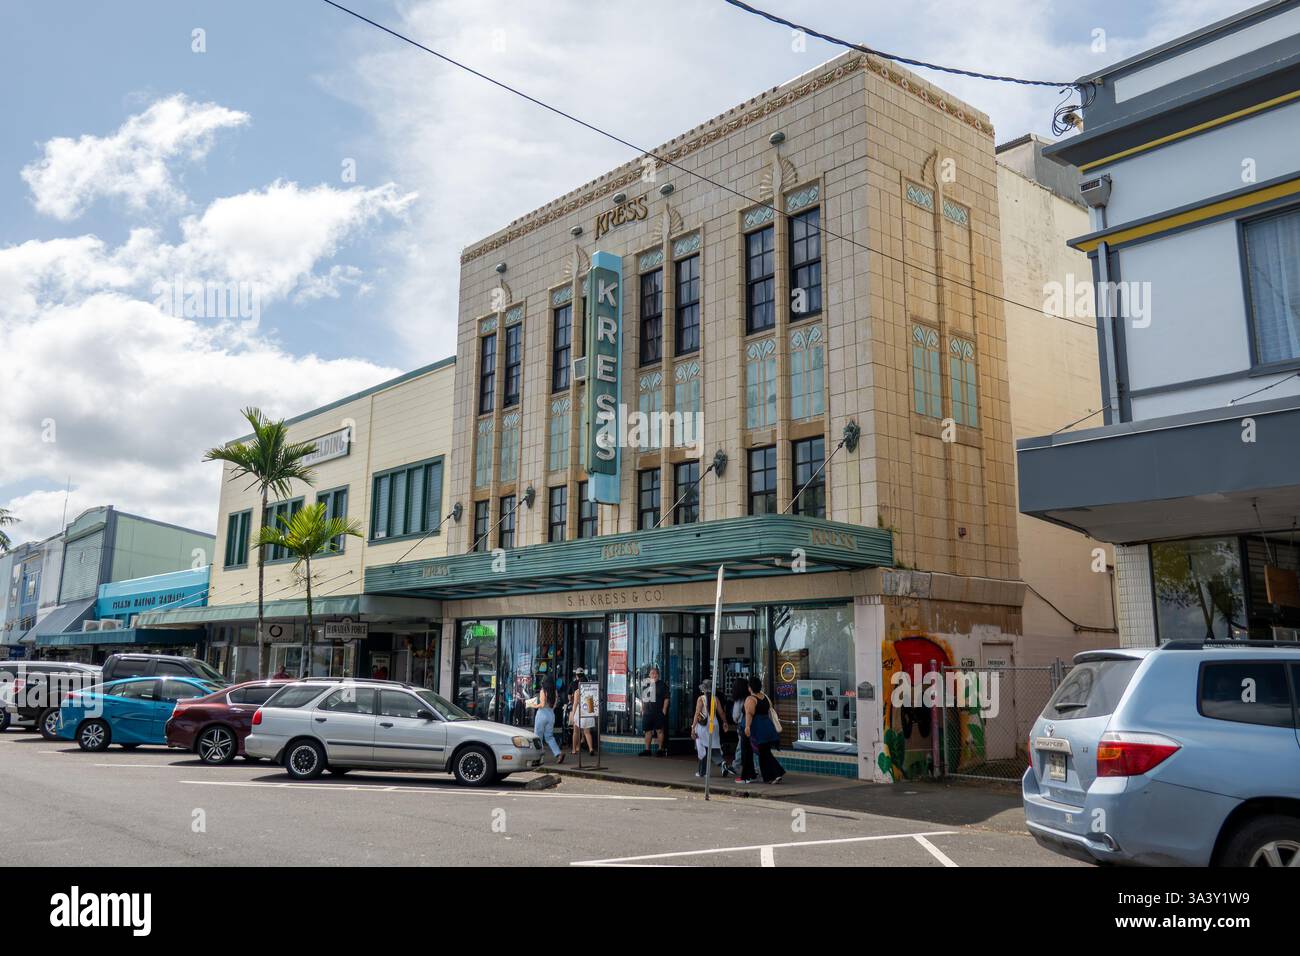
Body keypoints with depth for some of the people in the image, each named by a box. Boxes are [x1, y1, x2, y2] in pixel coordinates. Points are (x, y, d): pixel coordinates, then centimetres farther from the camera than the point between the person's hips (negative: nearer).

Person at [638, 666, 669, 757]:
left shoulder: (662, 685, 0)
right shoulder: (646, 685, 11)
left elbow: (666, 698, -3)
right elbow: (642, 699, 17)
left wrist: (664, 710, -9)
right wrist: (642, 709, 11)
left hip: (659, 712, -4)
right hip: (647, 712, 4)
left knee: (660, 730, -4)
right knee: (648, 731, 7)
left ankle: (661, 749, 4)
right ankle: (647, 750, 13)